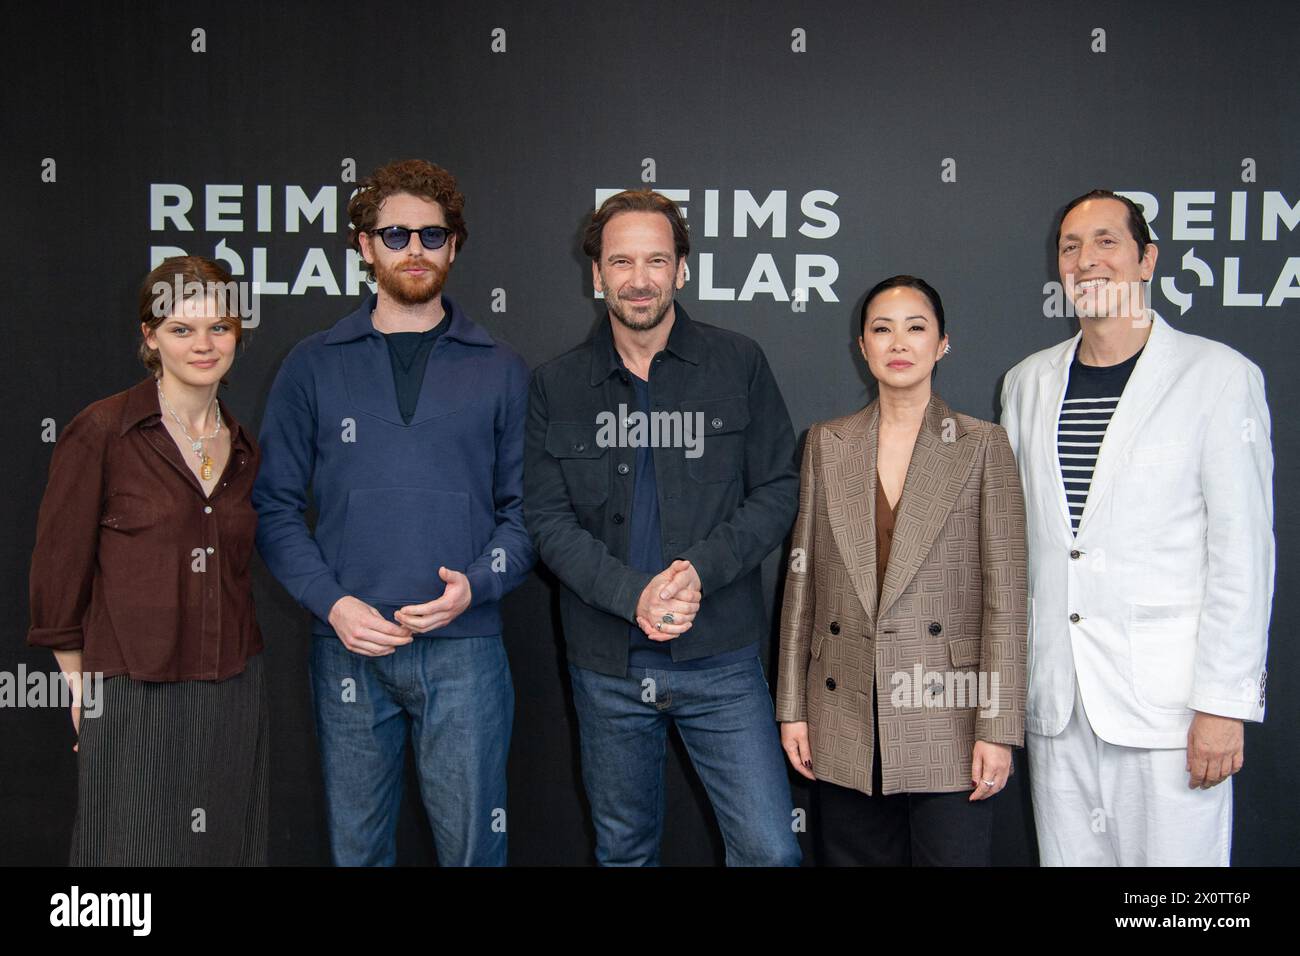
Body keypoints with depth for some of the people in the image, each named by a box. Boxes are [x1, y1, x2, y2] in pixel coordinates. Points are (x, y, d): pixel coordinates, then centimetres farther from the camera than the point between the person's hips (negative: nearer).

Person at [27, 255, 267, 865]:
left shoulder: (244, 448, 8)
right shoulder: (101, 431, -8)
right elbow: (58, 569, -5)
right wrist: (81, 688, -2)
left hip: (234, 694, 5)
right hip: (134, 697, -5)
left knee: (227, 845, 14)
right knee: (137, 846, 7)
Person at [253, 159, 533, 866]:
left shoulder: (498, 370, 6)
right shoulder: (314, 366, 6)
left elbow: (525, 507, 5)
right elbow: (274, 507, 5)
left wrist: (476, 584, -12)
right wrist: (332, 602, -9)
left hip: (464, 647, -1)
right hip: (349, 648, 1)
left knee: (472, 845, 4)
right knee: (355, 846, 13)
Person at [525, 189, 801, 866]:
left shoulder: (739, 364, 1)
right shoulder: (557, 386, 3)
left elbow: (777, 491, 0)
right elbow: (547, 519, -2)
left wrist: (701, 568, -16)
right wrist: (633, 594, -17)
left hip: (720, 657, -1)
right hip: (606, 664, 2)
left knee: (770, 850, -4)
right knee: (623, 852, 17)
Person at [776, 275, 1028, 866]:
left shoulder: (982, 446, 0)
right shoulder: (827, 445, 7)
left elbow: (1004, 595, -4)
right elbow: (802, 582, 8)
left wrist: (998, 727, -8)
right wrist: (792, 706, 6)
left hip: (946, 720, -2)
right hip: (846, 724, 3)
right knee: (853, 855, 10)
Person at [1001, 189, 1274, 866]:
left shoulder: (1219, 376, -2)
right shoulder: (1027, 382, 11)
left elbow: (1241, 550, -6)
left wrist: (1224, 702, -10)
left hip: (1168, 700, -4)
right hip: (1055, 701, 4)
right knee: (1068, 857, 12)